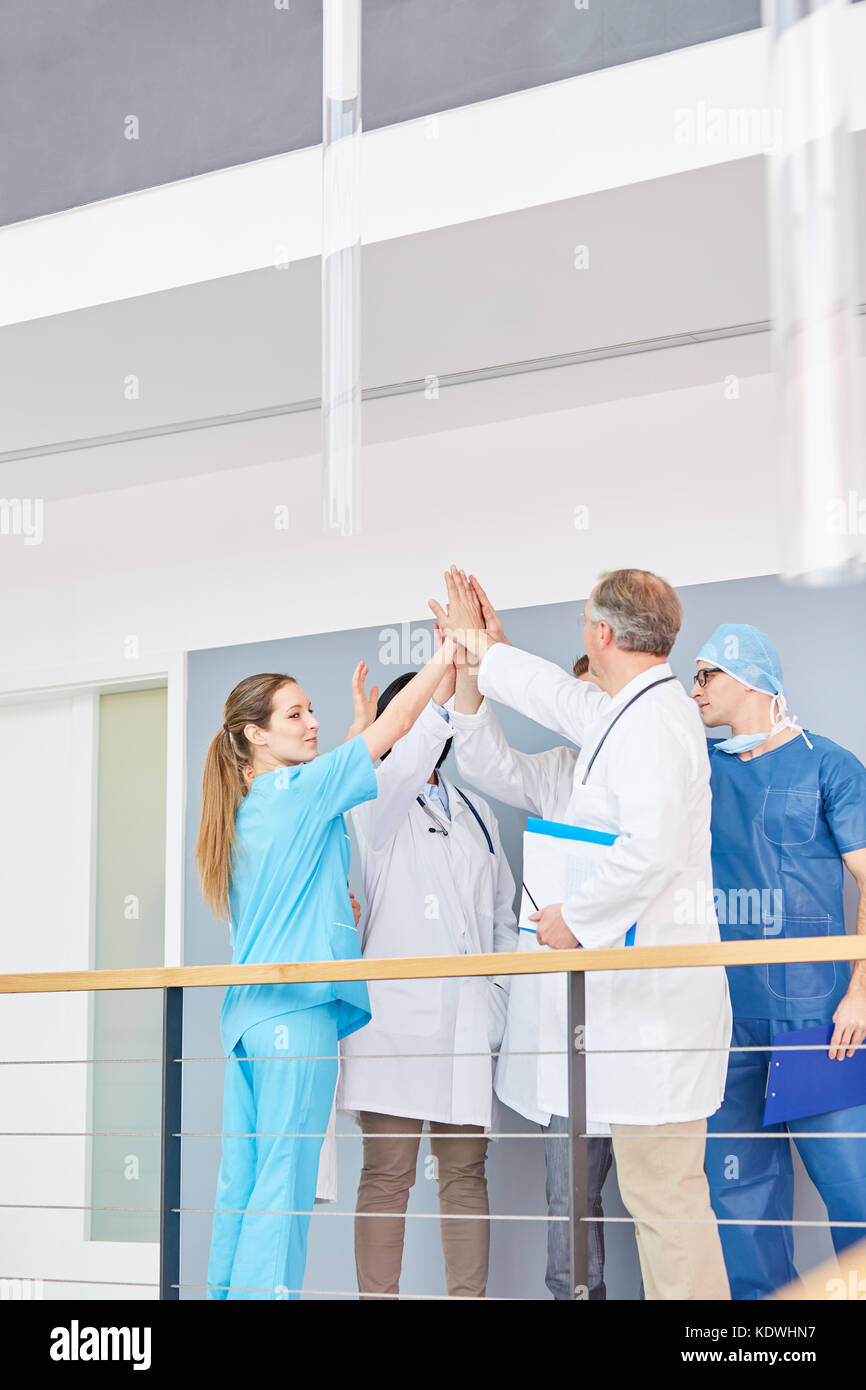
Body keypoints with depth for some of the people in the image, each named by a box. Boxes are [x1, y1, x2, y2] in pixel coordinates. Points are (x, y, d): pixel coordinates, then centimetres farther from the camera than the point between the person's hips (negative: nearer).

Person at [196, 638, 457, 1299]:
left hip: (249, 1009, 9)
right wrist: (448, 654, 0)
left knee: (244, 1173, 9)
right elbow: (396, 725, -7)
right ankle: (264, 1292, -8)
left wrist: (357, 725, 25)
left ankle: (227, 1289, 12)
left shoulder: (251, 803, 15)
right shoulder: (295, 791, -8)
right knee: (285, 1176, -7)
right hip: (298, 1008, -9)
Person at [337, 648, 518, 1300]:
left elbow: (503, 916, 22)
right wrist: (441, 689, -23)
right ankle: (377, 1297, -2)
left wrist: (498, 1001, 10)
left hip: (467, 1018, 5)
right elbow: (400, 771, -19)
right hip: (396, 1014, -5)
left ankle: (470, 1296, 7)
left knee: (465, 1171, 4)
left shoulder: (476, 813, 22)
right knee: (387, 1174, -4)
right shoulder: (376, 803, 7)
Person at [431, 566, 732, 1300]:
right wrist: (478, 644, 47)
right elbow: (560, 696, 36)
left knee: (665, 1191, -8)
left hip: (655, 991, -11)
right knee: (660, 1188, 15)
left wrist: (576, 918, -15)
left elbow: (652, 850, -28)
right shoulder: (630, 712, 16)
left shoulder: (651, 722, -16)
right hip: (646, 988, 11)